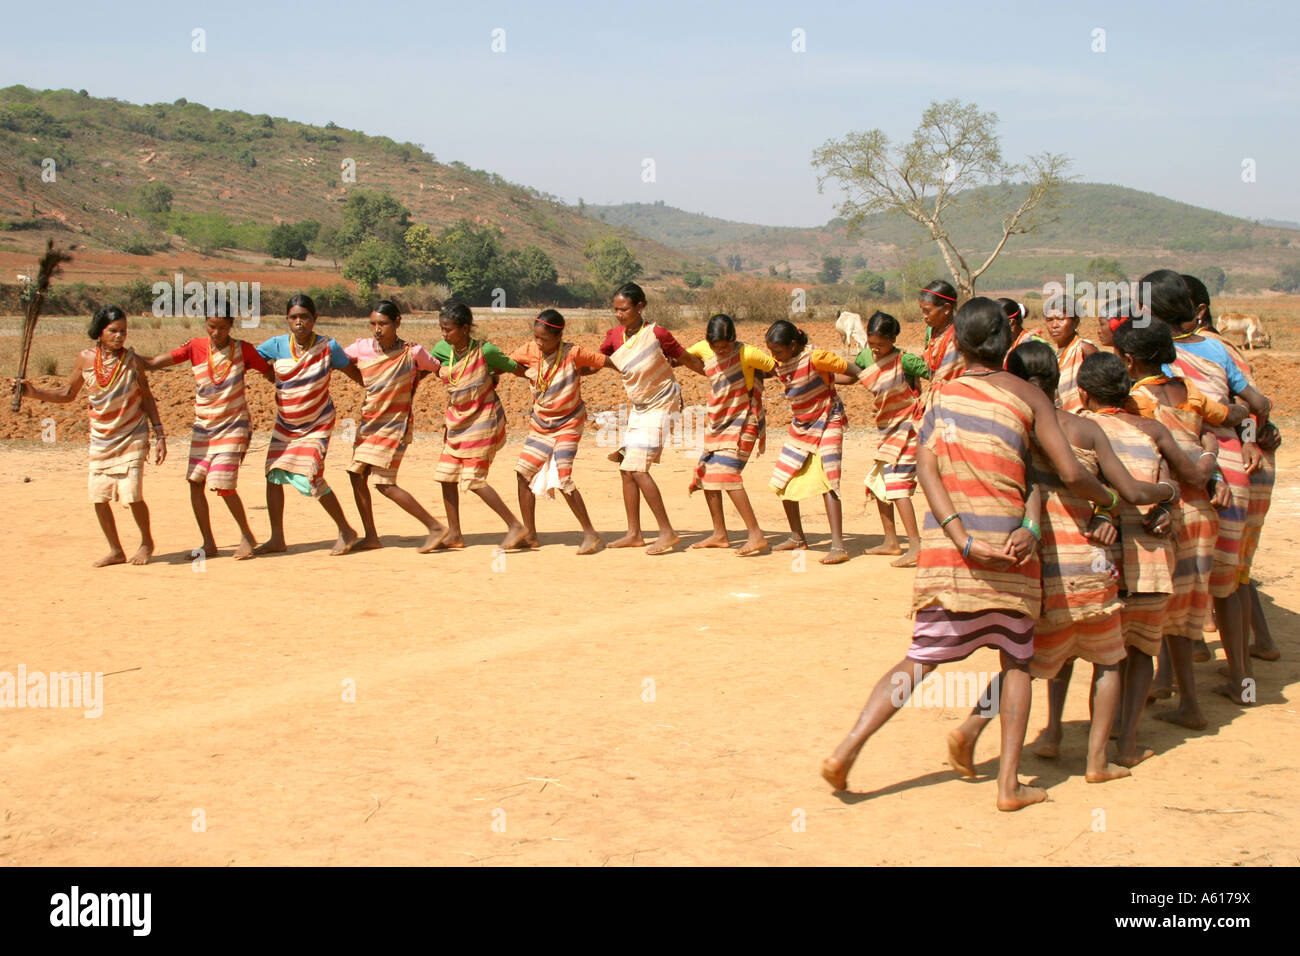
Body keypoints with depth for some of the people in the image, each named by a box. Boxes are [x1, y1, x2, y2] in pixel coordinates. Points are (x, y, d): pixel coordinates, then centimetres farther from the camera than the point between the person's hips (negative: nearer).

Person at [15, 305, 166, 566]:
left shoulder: (132, 360, -8)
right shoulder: (86, 358, -3)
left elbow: (146, 398, 0)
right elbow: (67, 394, 9)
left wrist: (159, 434, -4)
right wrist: (35, 393, -6)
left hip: (132, 438, -3)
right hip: (101, 440, 3)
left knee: (132, 495, -13)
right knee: (99, 498, 2)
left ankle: (146, 542, 13)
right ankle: (115, 551, 20)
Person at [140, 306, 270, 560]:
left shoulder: (243, 349, -4)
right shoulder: (195, 348, 0)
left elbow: (272, 375, 4)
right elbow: (152, 363, -5)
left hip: (233, 426, -4)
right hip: (203, 427, 4)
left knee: (223, 484, -13)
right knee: (195, 482, -2)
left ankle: (246, 535, 8)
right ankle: (209, 543, 10)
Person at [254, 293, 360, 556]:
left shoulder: (328, 347, -13)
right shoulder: (276, 345, -8)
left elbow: (356, 374, -3)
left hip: (317, 423, -4)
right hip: (285, 423, 4)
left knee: (308, 477, -16)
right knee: (274, 474, 1)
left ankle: (346, 531, 1)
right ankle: (277, 539, 15)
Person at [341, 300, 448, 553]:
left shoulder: (412, 353, -13)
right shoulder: (362, 348, -2)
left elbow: (440, 369, 1)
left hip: (395, 424, -6)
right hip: (369, 421, 6)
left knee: (384, 483, -11)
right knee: (357, 474, 4)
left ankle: (435, 527, -4)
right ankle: (371, 537, 17)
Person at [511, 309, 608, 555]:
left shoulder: (573, 353, -20)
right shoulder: (529, 350, -8)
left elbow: (608, 362, -14)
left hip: (568, 424, -5)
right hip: (540, 424, 5)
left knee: (562, 478, -17)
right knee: (523, 473, -1)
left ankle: (590, 533, -4)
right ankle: (530, 536, 10)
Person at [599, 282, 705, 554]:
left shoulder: (656, 334, -19)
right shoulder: (614, 337, -1)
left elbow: (689, 360, -8)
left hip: (661, 406, -8)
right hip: (638, 407, 8)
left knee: (638, 469, -16)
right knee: (626, 468, 8)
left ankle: (667, 532, -11)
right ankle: (634, 534, 17)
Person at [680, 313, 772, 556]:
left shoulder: (747, 354, -16)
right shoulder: (704, 349, 2)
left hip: (741, 425, -8)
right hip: (716, 424, 8)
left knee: (726, 474, -21)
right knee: (706, 474, 9)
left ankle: (756, 535, -21)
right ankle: (720, 534, 23)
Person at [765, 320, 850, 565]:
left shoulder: (814, 357, -23)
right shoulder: (779, 364, -3)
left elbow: (851, 370, -19)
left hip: (827, 422, -7)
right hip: (800, 425, 8)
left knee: (827, 480, -19)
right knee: (783, 482, 7)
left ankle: (838, 545, -20)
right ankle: (797, 537, 24)